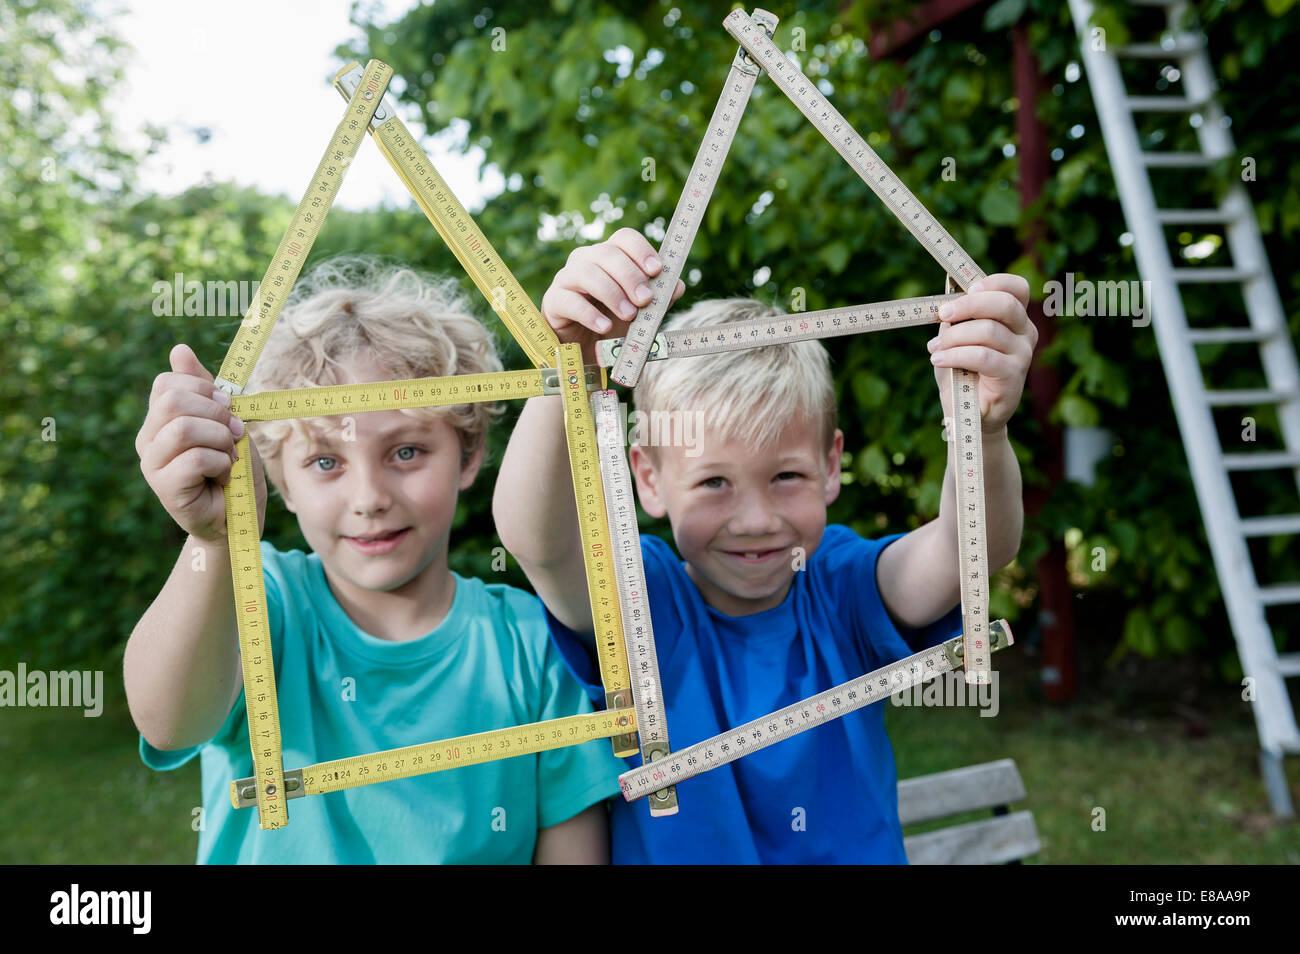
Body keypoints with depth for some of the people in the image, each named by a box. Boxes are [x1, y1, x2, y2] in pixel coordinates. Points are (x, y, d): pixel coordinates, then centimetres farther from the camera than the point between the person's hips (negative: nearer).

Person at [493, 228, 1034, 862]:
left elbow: (978, 546, -22)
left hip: (856, 851, 1)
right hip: (666, 852, -1)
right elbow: (533, 537, -29)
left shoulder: (842, 592, -7)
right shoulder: (637, 601, -11)